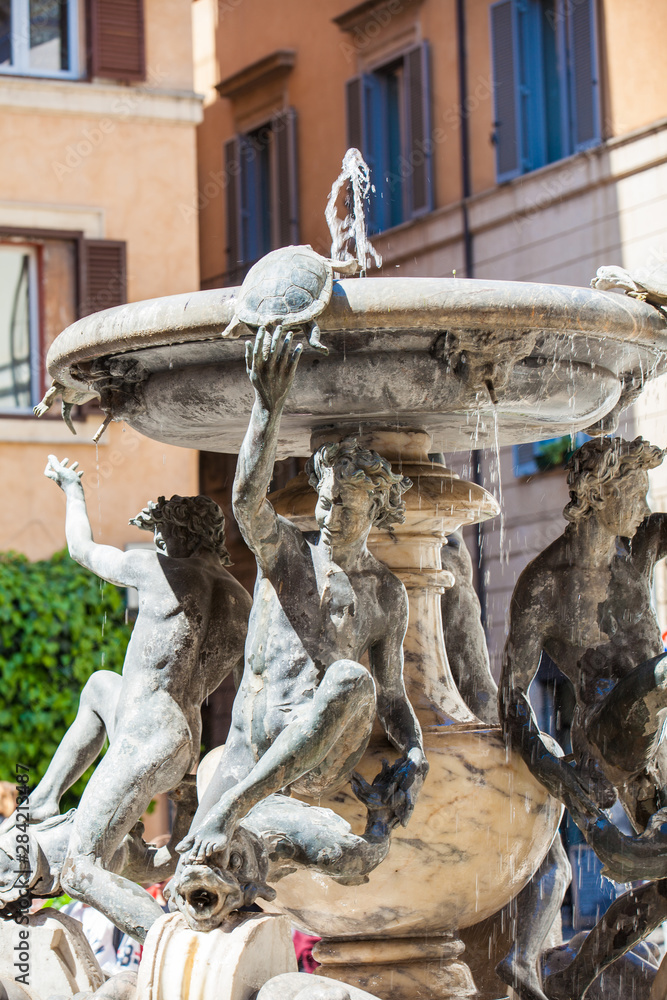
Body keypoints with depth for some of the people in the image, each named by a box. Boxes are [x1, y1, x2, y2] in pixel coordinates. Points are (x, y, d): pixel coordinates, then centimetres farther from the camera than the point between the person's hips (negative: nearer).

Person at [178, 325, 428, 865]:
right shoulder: (286, 548, 11)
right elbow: (248, 499, -11)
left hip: (322, 758, 1)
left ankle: (231, 806, -35)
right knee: (198, 878, -29)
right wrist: (269, 405, -26)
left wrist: (414, 755, -3)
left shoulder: (387, 594, 16)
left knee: (352, 679, -37)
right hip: (252, 742, -1)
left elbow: (392, 696, 19)